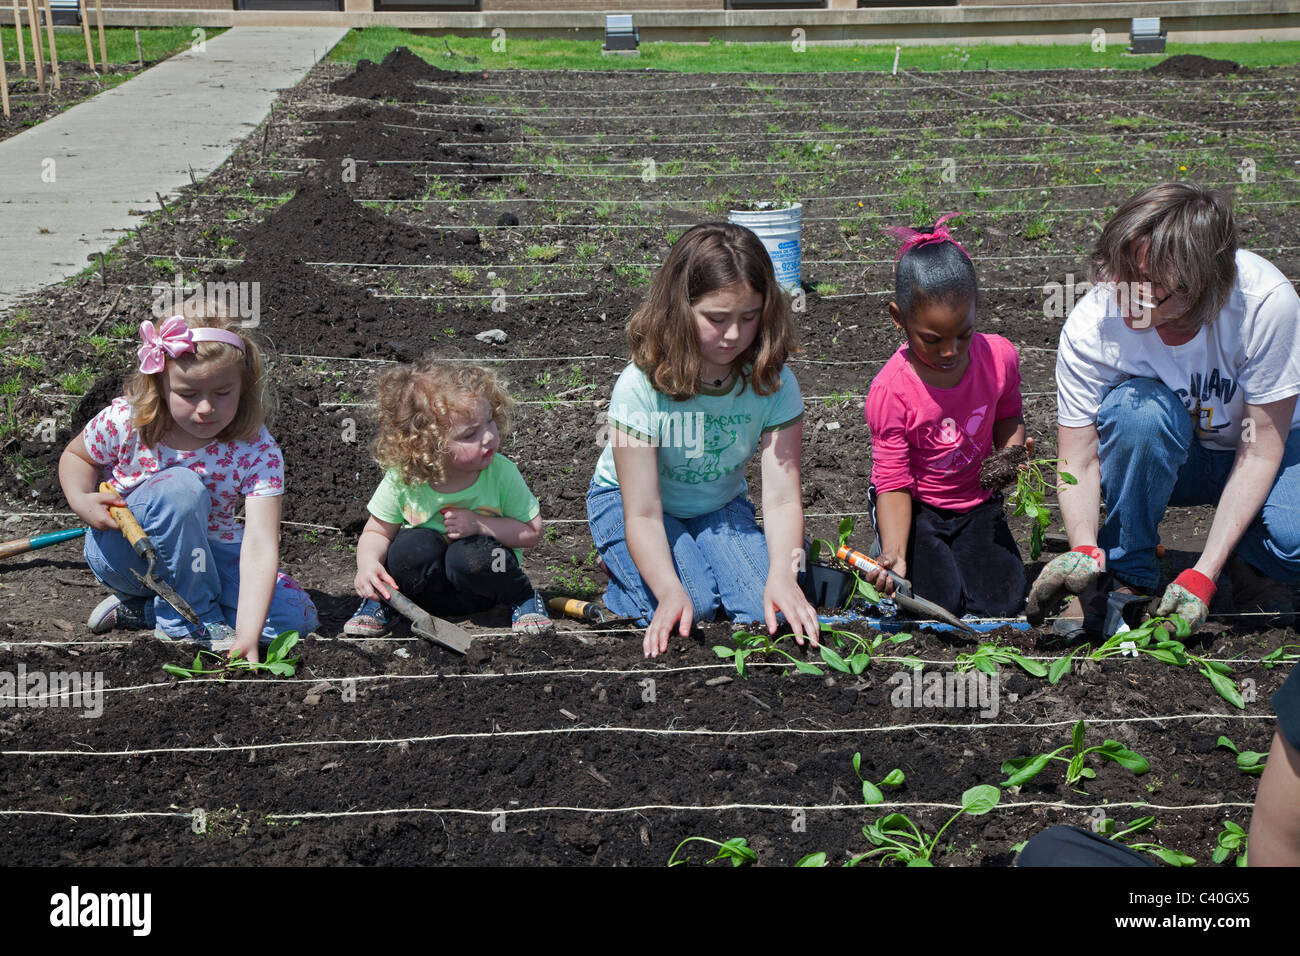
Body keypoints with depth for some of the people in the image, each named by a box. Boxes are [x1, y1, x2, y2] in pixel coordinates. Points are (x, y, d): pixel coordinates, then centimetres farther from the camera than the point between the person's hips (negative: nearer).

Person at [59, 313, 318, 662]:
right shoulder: (123, 421, -20)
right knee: (180, 487, -35)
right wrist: (81, 500, -20)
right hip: (120, 549, -2)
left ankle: (143, 610, -5)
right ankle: (191, 619, -17)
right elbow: (76, 456, 4)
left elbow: (260, 547, -34)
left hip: (207, 552, 2)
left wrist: (247, 636, -45)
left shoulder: (257, 452, -24)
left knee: (297, 617, -18)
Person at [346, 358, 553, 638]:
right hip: (428, 587, 0)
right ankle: (381, 598, 0)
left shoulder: (501, 472, -19)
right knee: (413, 545, -30)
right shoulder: (402, 479, -18)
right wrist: (368, 564, -26)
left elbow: (532, 531, -11)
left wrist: (479, 524, -26)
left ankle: (521, 597, -2)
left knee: (470, 554, -32)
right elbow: (377, 532, -4)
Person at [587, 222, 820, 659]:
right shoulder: (641, 387, -29)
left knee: (767, 608, -20)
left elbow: (782, 497, -24)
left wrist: (782, 577, -44)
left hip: (719, 504, 3)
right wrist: (671, 592, -46)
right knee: (693, 607, -27)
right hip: (628, 500, -3)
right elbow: (643, 515, -29)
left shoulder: (773, 382, -20)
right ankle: (622, 589, 5)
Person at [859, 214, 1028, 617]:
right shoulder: (890, 391, -25)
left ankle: (958, 549, 19)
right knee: (940, 602, -19)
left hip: (977, 500, 3)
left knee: (1001, 603, -13)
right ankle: (889, 546, 13)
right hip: (916, 505, -3)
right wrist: (895, 556, -35)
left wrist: (1012, 451, -15)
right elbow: (894, 483, -21)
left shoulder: (1000, 356, -14)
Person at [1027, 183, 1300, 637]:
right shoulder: (1090, 326, -27)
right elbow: (1079, 462, -20)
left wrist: (1203, 574, -30)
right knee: (1136, 404, -36)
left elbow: (1259, 451, -24)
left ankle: (1249, 567, 4)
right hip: (1156, 458, 1)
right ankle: (1126, 576, -14)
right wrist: (1085, 551, -40)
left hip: (1257, 450, -1)